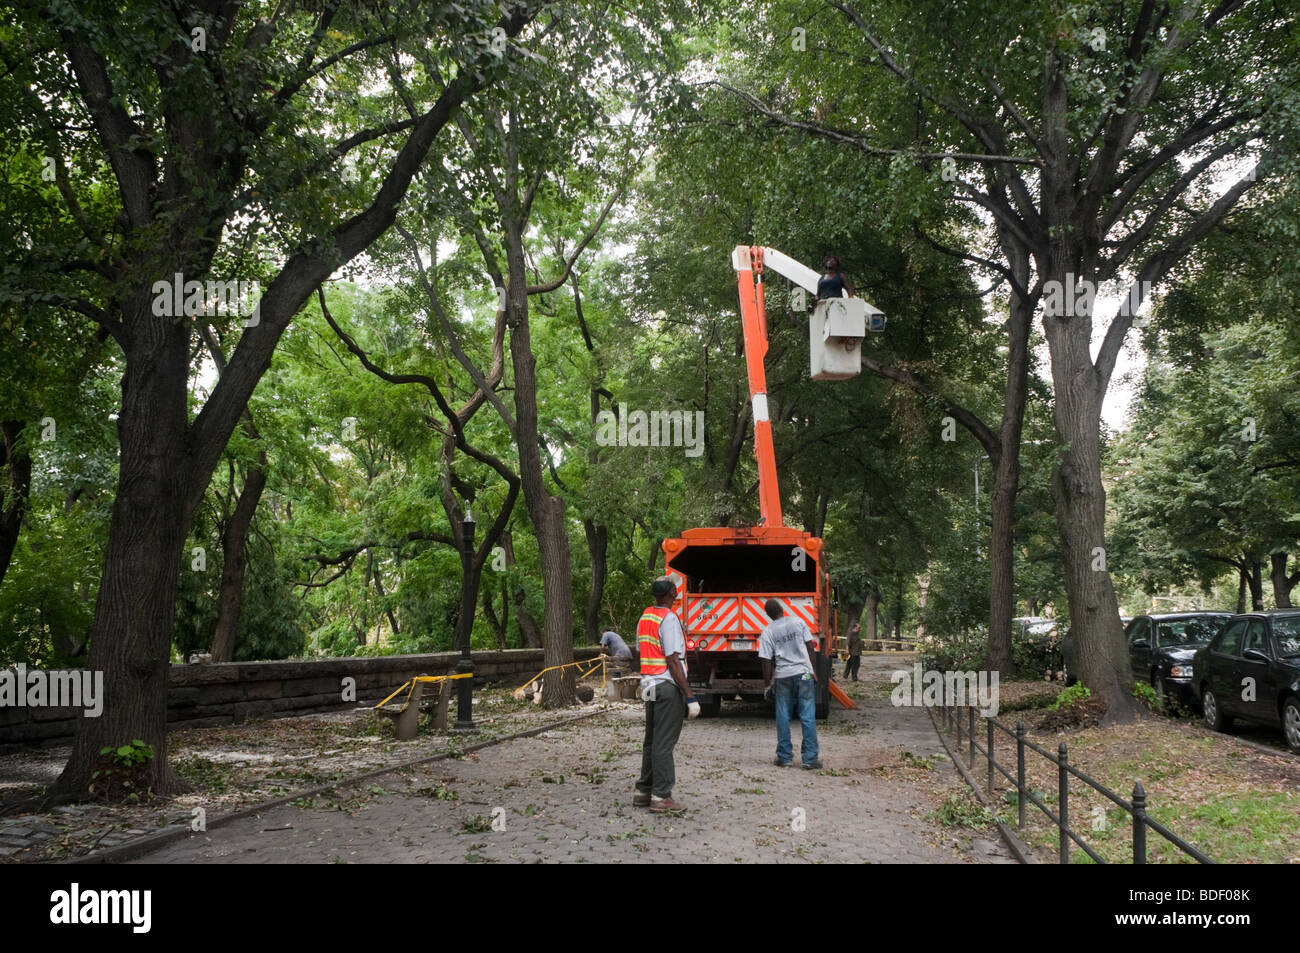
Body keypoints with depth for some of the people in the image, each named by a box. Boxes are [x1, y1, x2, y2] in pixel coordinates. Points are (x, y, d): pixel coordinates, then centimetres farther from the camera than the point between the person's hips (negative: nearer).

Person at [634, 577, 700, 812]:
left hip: (649, 684, 9)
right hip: (668, 686, -9)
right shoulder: (669, 618, -15)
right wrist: (690, 697, -17)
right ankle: (661, 796, 0)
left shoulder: (644, 616, 12)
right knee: (664, 743, -4)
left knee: (651, 740, 16)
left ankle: (643, 791, 22)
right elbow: (673, 662, -19)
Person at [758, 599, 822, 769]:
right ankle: (810, 758, 2)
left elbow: (767, 661, -5)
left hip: (782, 677, 0)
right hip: (804, 673, 1)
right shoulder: (798, 622, 2)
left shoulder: (767, 632, -3)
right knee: (808, 717, 3)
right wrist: (814, 671, 12)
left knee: (783, 718, 10)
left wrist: (768, 684, 3)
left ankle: (785, 757, 14)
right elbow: (809, 647, 4)